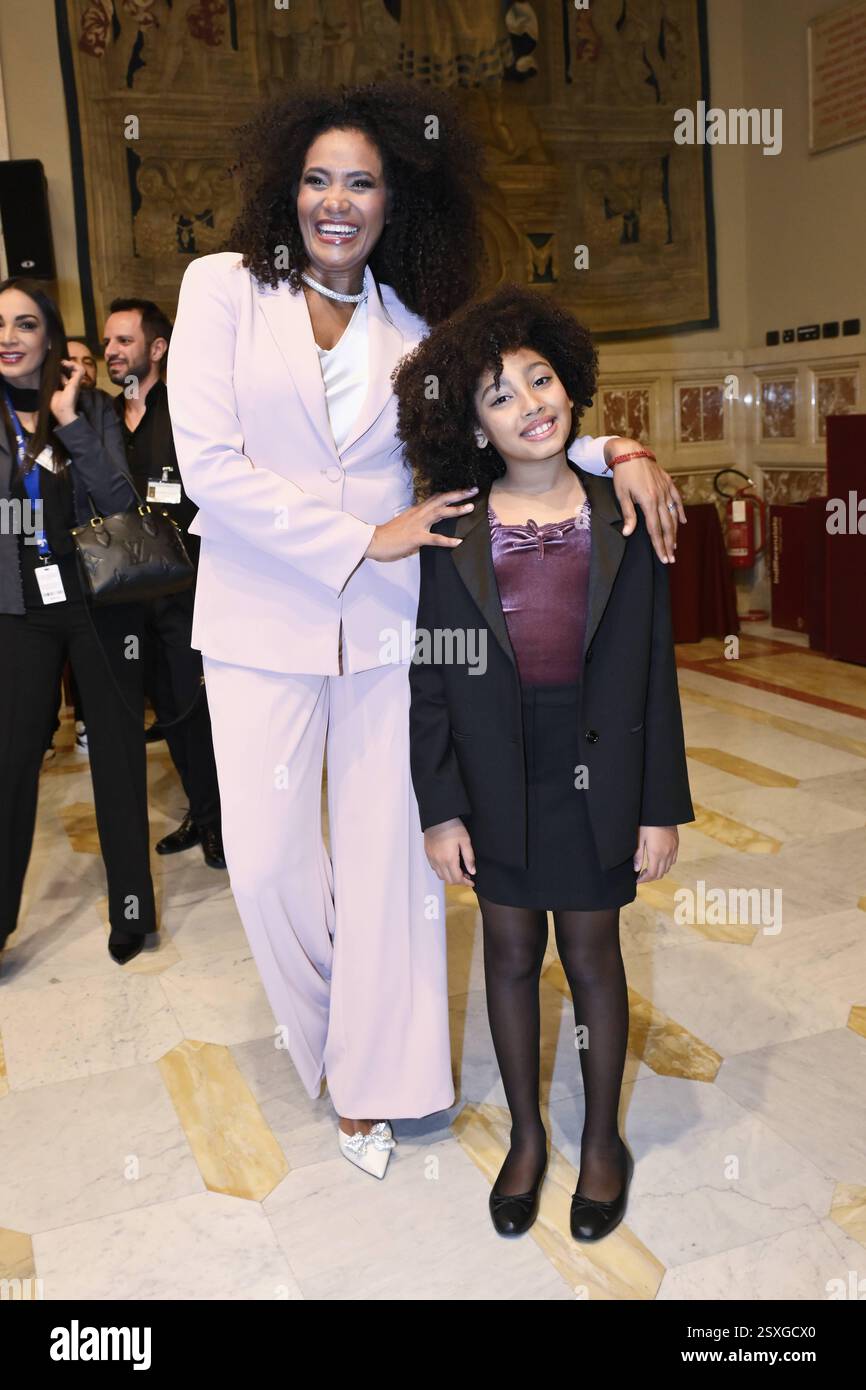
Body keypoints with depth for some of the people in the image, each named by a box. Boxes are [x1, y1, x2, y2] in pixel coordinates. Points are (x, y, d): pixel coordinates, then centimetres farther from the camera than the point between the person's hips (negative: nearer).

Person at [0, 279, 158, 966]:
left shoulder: (93, 409, 0)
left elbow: (120, 504, -11)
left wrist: (71, 423, -18)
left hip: (101, 601, -1)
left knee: (117, 749, 6)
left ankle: (131, 903, 20)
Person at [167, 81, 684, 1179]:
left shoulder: (411, 324, 7)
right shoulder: (224, 287, -1)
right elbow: (207, 462, -11)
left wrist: (615, 453, -6)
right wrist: (364, 539, -13)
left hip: (387, 624, 2)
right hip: (264, 621, -2)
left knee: (387, 852, 6)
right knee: (268, 861, 3)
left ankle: (370, 1074, 28)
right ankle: (321, 1032, 36)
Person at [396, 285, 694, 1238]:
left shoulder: (622, 517, -5)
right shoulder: (454, 534, -5)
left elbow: (654, 677, -3)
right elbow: (430, 680, -2)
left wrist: (663, 808, -3)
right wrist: (439, 810, -5)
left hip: (597, 783, 0)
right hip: (496, 785, 1)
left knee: (593, 958, 14)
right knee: (511, 957, 15)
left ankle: (602, 1139, 36)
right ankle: (527, 1134, 37)